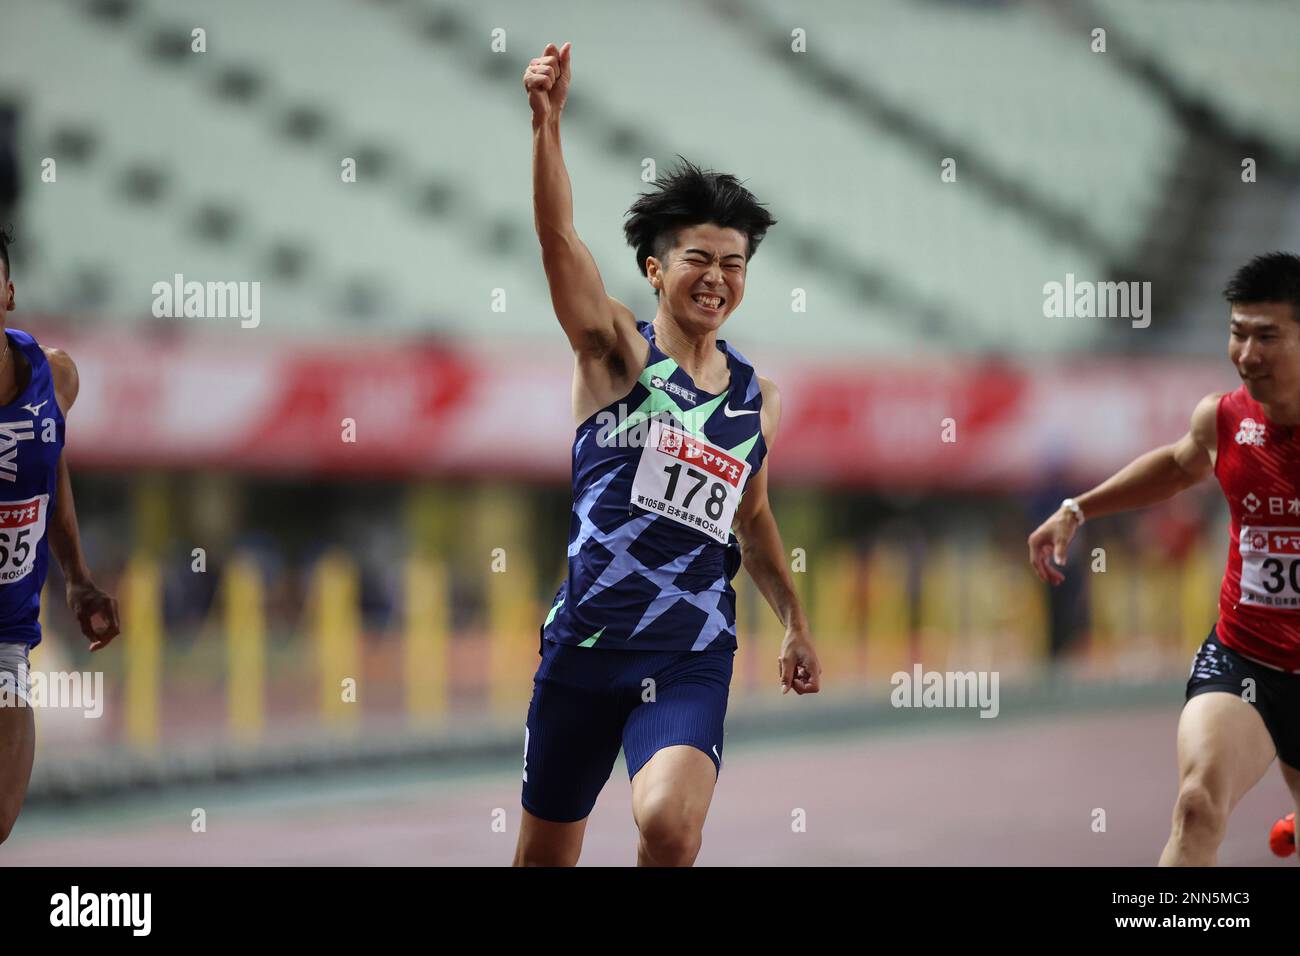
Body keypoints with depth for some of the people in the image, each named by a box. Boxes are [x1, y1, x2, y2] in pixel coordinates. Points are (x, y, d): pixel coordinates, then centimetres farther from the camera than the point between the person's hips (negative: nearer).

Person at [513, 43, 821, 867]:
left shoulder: (757, 398, 11)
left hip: (692, 660, 2)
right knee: (546, 855, 10)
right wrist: (547, 122, -30)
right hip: (585, 642, -2)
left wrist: (795, 624, 31)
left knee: (671, 827, -27)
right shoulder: (617, 350, -1)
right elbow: (559, 240, -16)